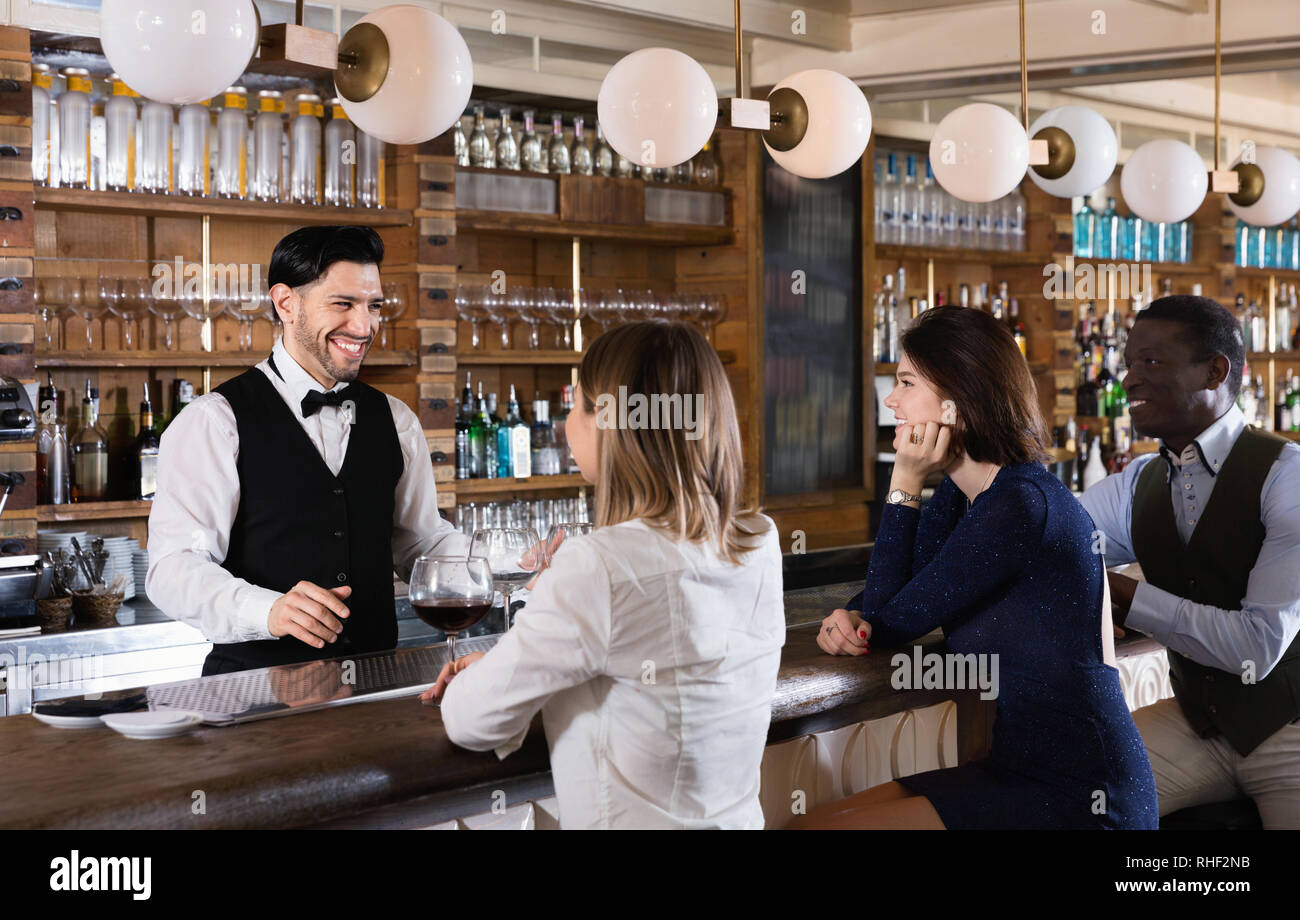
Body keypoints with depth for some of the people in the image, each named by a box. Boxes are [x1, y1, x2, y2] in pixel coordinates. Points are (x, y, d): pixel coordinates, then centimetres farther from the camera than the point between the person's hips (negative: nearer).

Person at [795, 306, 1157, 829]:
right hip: (1021, 772, 9)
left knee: (814, 827, -12)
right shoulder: (962, 493, 11)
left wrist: (906, 482, -9)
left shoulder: (1022, 505, -18)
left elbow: (892, 624, -11)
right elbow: (884, 602, 15)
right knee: (810, 821, 2)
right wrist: (851, 618, -8)